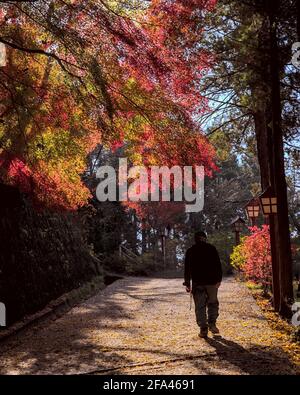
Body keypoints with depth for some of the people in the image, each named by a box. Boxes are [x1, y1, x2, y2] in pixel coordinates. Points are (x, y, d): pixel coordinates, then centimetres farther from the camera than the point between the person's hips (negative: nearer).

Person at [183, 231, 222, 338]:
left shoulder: (191, 251, 3)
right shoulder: (212, 249, 3)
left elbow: (187, 268, 2)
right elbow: (218, 265, 3)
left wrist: (187, 283, 6)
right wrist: (219, 279, 10)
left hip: (197, 283, 0)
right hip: (211, 281, 1)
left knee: (200, 306, 4)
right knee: (213, 303, 15)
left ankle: (203, 329, 1)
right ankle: (212, 324, 4)